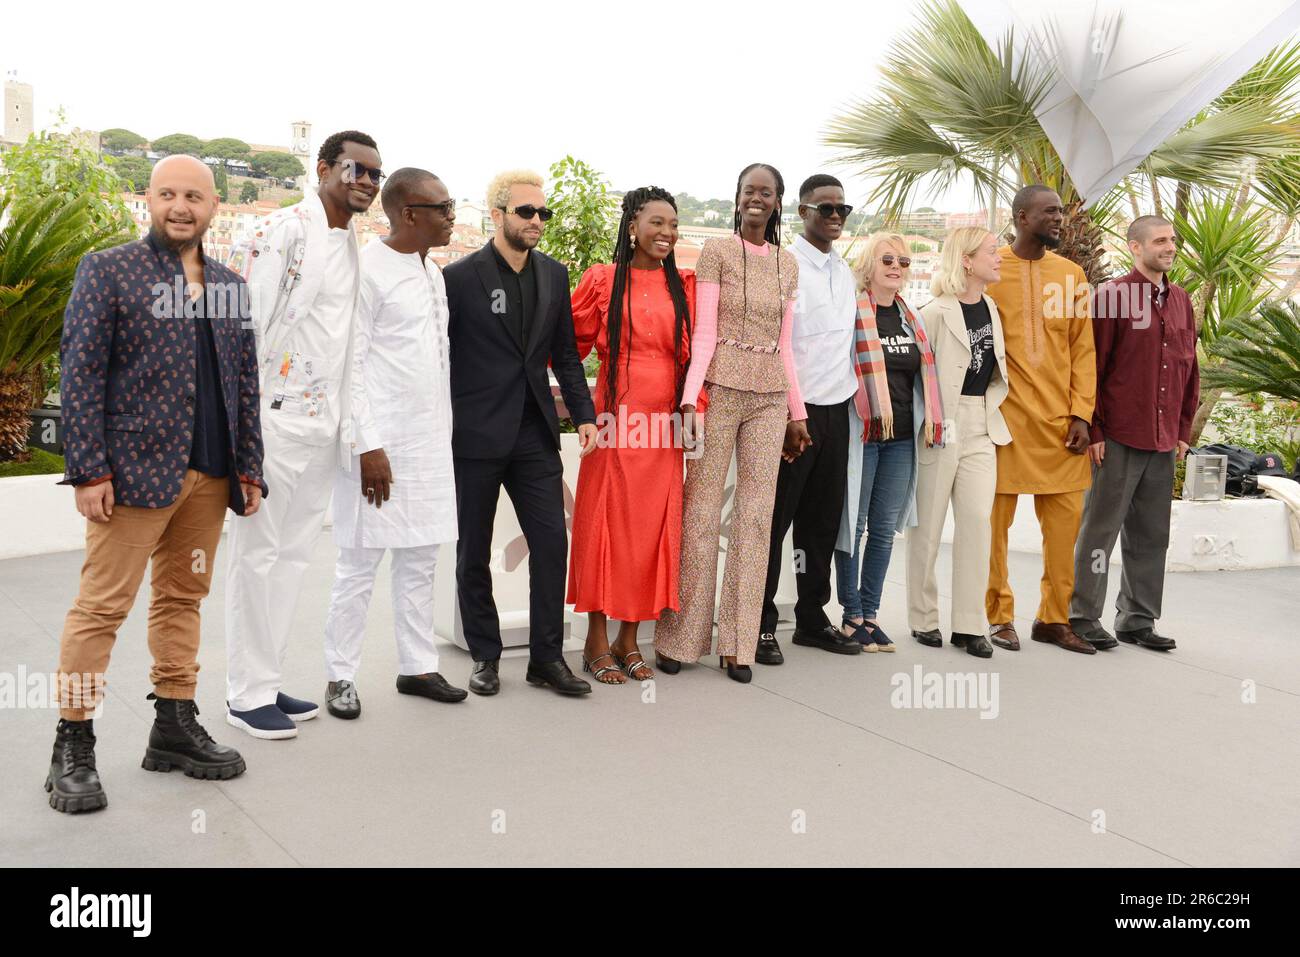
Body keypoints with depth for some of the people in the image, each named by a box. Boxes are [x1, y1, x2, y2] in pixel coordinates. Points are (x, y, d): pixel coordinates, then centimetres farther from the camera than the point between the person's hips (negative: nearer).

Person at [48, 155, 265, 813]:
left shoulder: (229, 286, 16)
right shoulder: (106, 270, 1)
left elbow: (245, 382, 16)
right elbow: (79, 373, -5)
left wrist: (249, 468, 10)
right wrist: (89, 470, -12)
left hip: (211, 477, 5)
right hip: (135, 469, -5)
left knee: (183, 599, 11)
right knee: (102, 605, -4)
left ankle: (175, 728, 20)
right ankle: (72, 748, 4)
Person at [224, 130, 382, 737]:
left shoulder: (357, 245, 14)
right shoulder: (282, 233, -10)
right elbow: (240, 325, -14)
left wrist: (349, 425, 14)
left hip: (326, 426, 8)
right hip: (275, 417, -8)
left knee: (293, 555, 13)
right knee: (258, 555, 1)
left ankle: (268, 682, 24)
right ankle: (247, 694, 11)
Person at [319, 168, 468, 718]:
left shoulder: (433, 272, 14)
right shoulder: (367, 271, -11)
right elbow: (349, 364, -13)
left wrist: (444, 434, 15)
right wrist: (368, 447, -17)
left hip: (430, 443, 8)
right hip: (380, 445, -8)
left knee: (420, 561, 12)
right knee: (359, 564, 0)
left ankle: (417, 666, 21)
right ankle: (341, 677, 12)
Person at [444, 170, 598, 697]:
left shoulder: (554, 275, 8)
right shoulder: (460, 277, -6)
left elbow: (565, 353, 13)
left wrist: (583, 414, 4)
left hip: (534, 433, 4)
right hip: (475, 435, -3)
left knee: (552, 542, -1)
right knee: (474, 553, 7)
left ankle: (547, 657, 11)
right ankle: (485, 657, 21)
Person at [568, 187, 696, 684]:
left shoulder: (684, 285, 10)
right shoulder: (602, 280, 1)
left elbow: (693, 352, 11)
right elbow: (569, 343, 3)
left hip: (663, 422, 3)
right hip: (616, 417, -3)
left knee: (652, 527, 6)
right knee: (605, 522, 1)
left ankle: (629, 639, 18)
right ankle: (597, 642, 11)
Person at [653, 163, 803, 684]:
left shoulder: (788, 264, 15)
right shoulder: (716, 251, 1)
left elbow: (783, 344, 16)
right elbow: (704, 333, -5)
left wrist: (798, 408, 13)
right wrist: (690, 397, -16)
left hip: (770, 395, 4)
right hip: (722, 387, -4)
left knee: (756, 514, 3)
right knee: (701, 511, -2)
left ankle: (737, 642, 9)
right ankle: (678, 637, 8)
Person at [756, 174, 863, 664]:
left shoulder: (846, 273, 16)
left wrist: (855, 388, 14)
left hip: (836, 409, 7)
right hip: (793, 412, -7)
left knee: (822, 519, 11)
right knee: (775, 519, -2)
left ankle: (812, 617, 21)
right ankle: (761, 624, 7)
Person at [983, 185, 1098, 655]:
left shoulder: (1072, 275, 11)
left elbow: (1083, 349, 9)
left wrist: (1081, 413, 0)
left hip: (1060, 418, 4)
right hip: (1003, 415, -3)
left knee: (1065, 520, 4)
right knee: (995, 519, 1)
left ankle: (1055, 618, 16)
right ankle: (999, 616, 14)